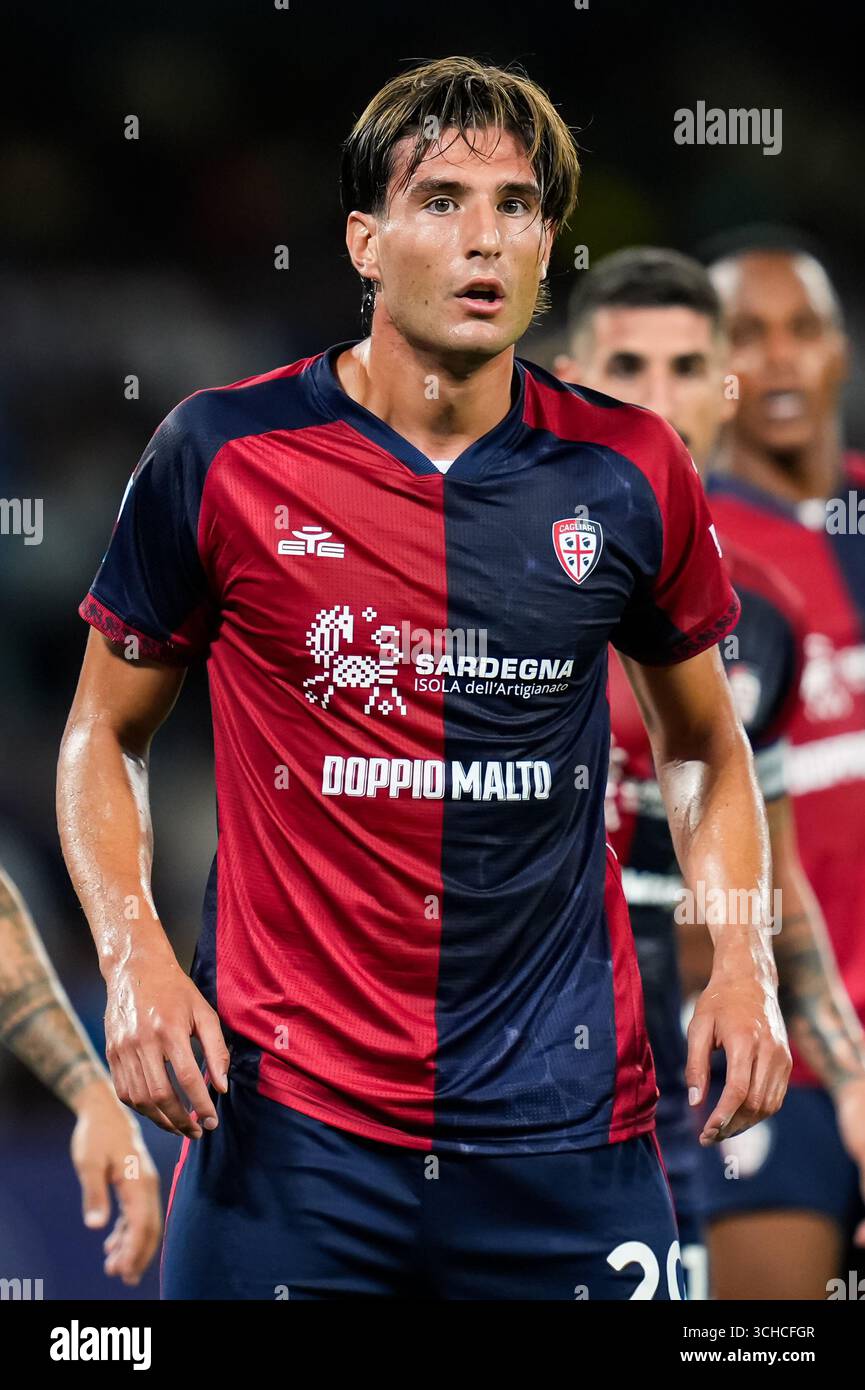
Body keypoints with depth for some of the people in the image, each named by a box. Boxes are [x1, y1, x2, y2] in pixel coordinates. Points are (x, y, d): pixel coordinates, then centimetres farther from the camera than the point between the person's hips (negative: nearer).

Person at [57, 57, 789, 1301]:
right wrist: (134, 956, -9)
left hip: (569, 1128, 2)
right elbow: (103, 733, 7)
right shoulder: (223, 457, -3)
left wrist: (742, 963, 0)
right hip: (287, 1117, -2)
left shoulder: (629, 473, 2)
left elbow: (704, 748, 16)